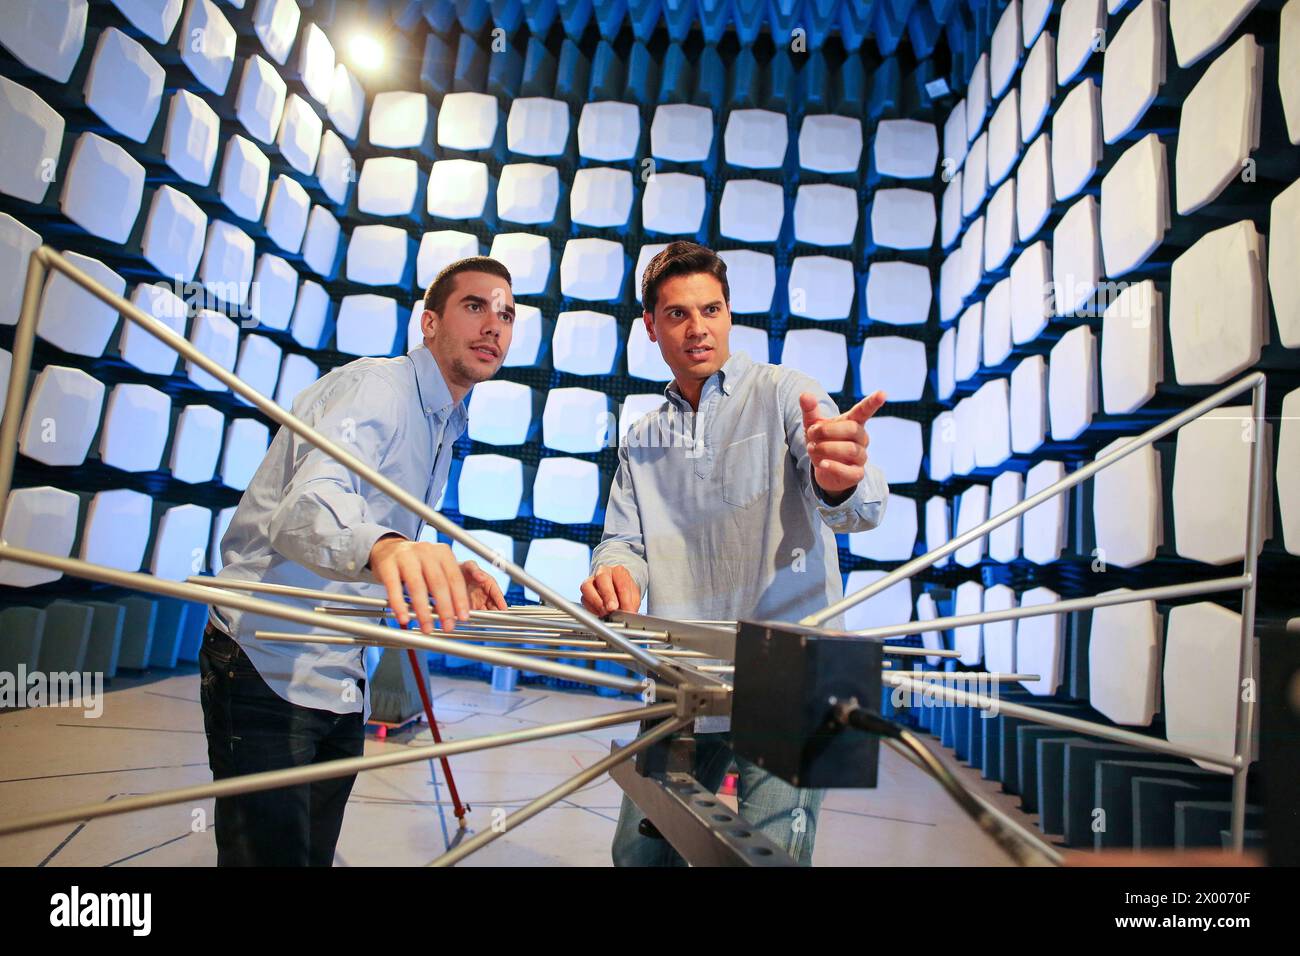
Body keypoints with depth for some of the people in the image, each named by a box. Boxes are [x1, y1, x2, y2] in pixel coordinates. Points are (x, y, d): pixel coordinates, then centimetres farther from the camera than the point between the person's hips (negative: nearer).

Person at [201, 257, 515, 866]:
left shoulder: (444, 427, 14)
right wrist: (382, 546, -55)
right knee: (271, 855, -5)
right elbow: (308, 507, -34)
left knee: (314, 855, 14)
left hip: (340, 680, 9)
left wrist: (438, 576, 2)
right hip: (269, 669, -8)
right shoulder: (375, 386, -14)